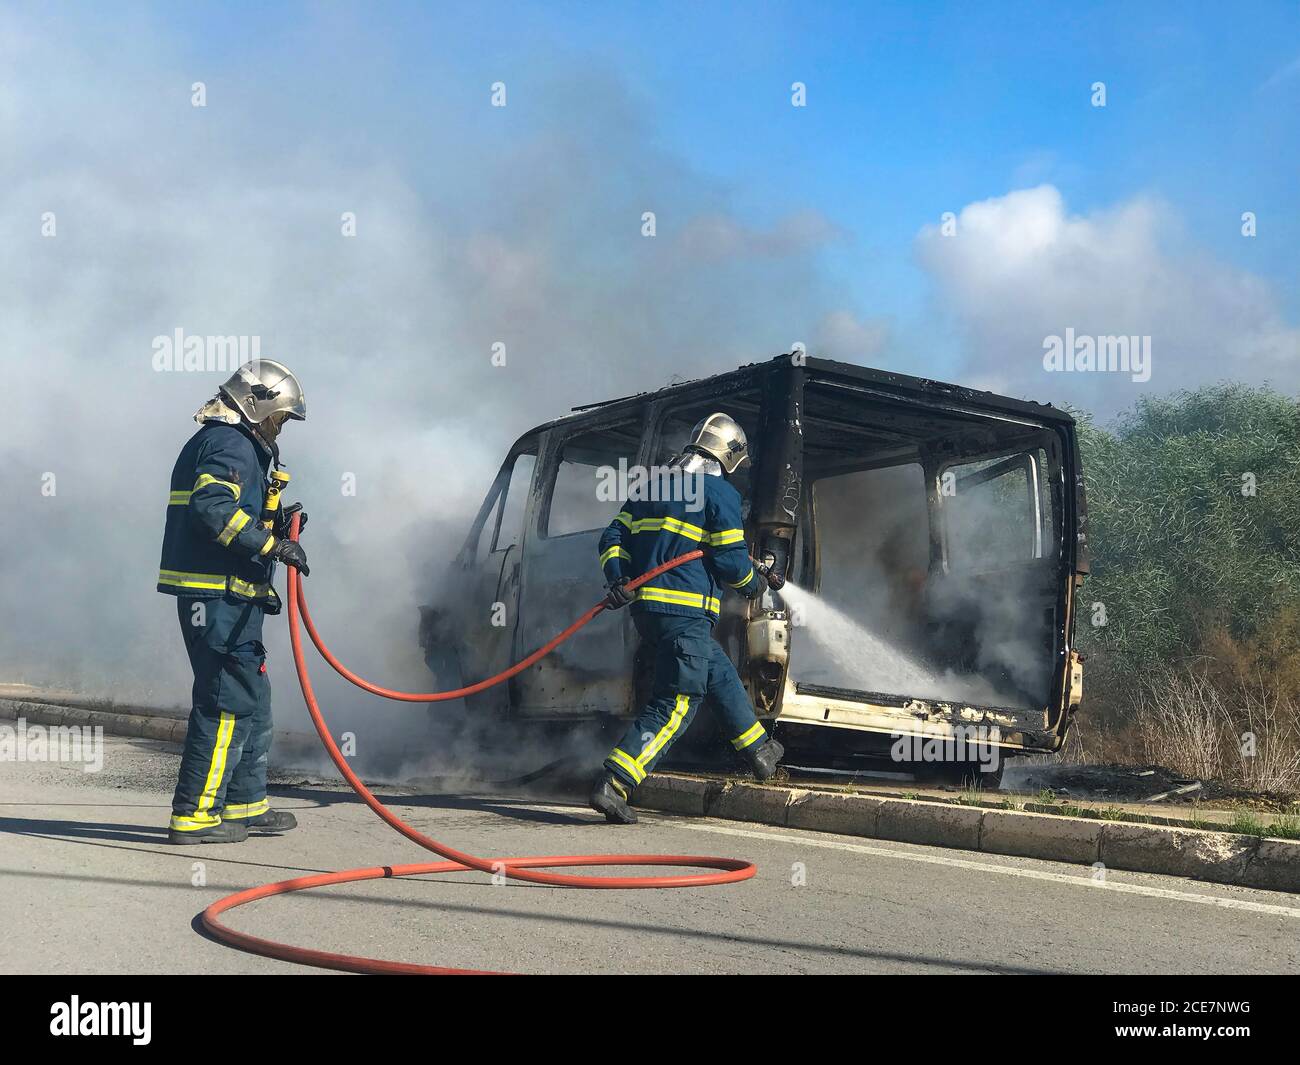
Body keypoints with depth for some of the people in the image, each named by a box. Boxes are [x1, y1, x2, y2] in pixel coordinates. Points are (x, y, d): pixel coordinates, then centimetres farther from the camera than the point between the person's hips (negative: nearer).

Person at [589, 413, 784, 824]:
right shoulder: (721, 492, -4)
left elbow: (613, 537, 12)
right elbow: (730, 558, -8)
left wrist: (619, 581, 2)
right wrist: (751, 583, 11)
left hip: (645, 606, 9)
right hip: (685, 611, -9)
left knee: (720, 674, 24)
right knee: (675, 704, -8)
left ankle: (760, 752, 39)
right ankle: (613, 785, -20)